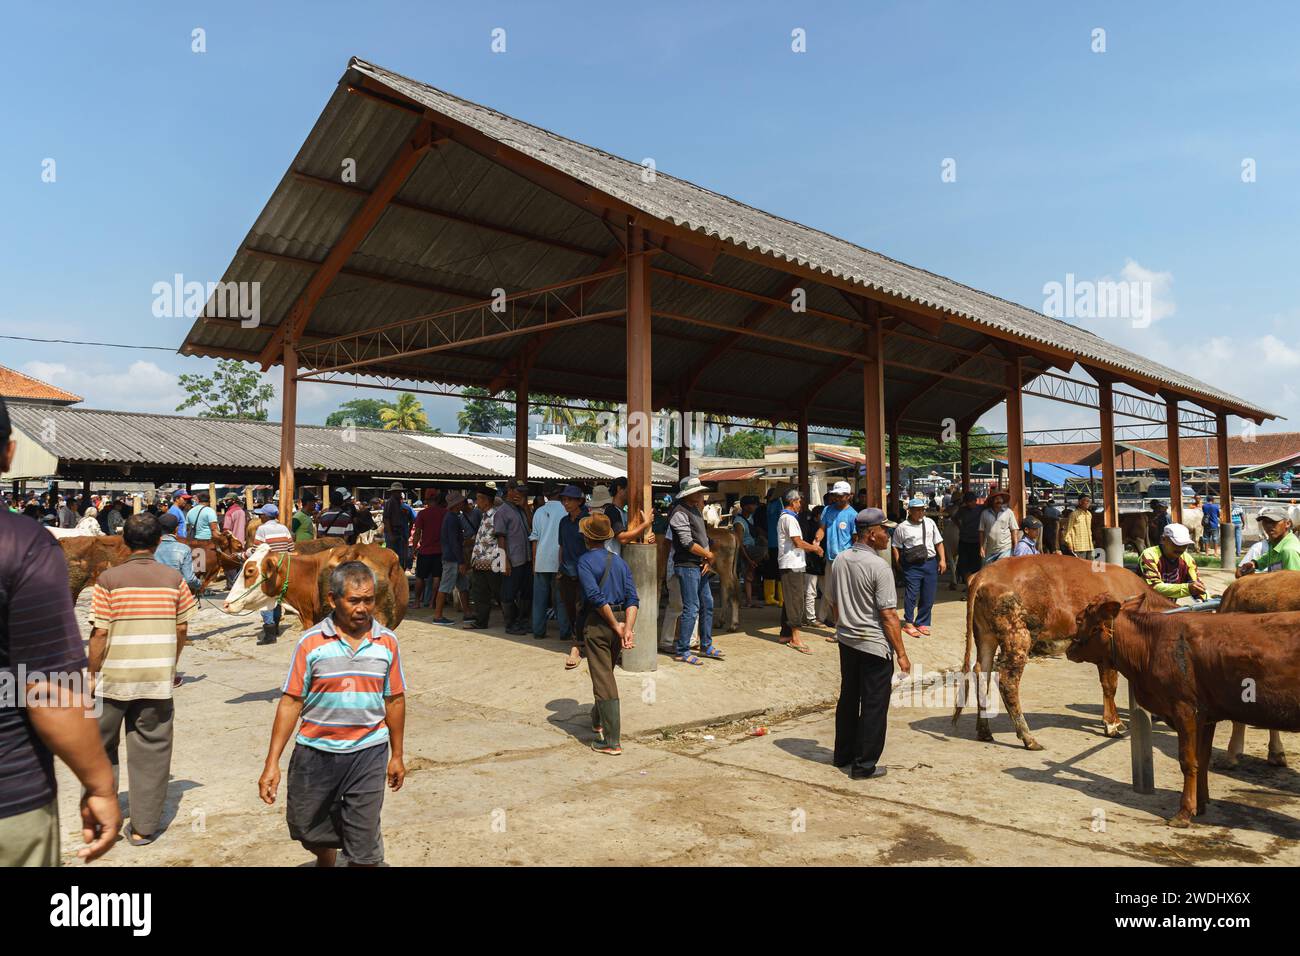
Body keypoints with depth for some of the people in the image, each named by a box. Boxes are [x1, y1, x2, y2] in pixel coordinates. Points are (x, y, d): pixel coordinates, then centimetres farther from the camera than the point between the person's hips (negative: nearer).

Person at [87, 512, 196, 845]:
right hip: (159, 679, 1)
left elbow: (99, 633, -9)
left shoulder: (109, 579, -9)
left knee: (102, 746, 20)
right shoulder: (174, 578, -3)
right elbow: (182, 630, 3)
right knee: (151, 750, 9)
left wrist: (92, 674, 3)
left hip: (114, 678, -1)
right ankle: (144, 827, 14)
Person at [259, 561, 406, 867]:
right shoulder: (311, 642, -7)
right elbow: (291, 702, -5)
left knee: (364, 847, 2)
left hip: (368, 753, 0)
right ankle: (325, 863, 50)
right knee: (313, 832, 20)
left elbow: (394, 700, 5)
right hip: (315, 752, 1)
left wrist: (397, 756, 9)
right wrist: (272, 764, -8)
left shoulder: (387, 641, -2)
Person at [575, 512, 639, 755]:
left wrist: (616, 626, -13)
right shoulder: (619, 561, 10)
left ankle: (612, 740, -5)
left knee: (604, 680, -4)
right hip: (620, 619, 6)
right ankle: (599, 719, 44)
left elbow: (596, 596, -19)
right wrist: (628, 629, -10)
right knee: (607, 673, 25)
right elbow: (632, 598, -2)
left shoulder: (585, 561, -8)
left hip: (599, 624, -6)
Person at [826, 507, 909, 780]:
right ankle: (864, 765, 11)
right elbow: (888, 615, -18)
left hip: (846, 640, 7)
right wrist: (901, 653, -12)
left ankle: (843, 754, 32)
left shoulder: (840, 561, 3)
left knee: (848, 697, 19)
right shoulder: (879, 566, -18)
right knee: (874, 705, 4)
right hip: (875, 645, -7)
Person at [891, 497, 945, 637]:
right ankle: (908, 623, 12)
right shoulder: (902, 527, -3)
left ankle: (922, 623, 21)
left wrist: (942, 560, 6)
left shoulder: (930, 523, 8)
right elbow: (896, 547, 2)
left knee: (928, 597, 7)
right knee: (911, 595, -2)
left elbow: (938, 542, 12)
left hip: (930, 563, 4)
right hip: (912, 566, -4)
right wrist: (898, 563, -5)